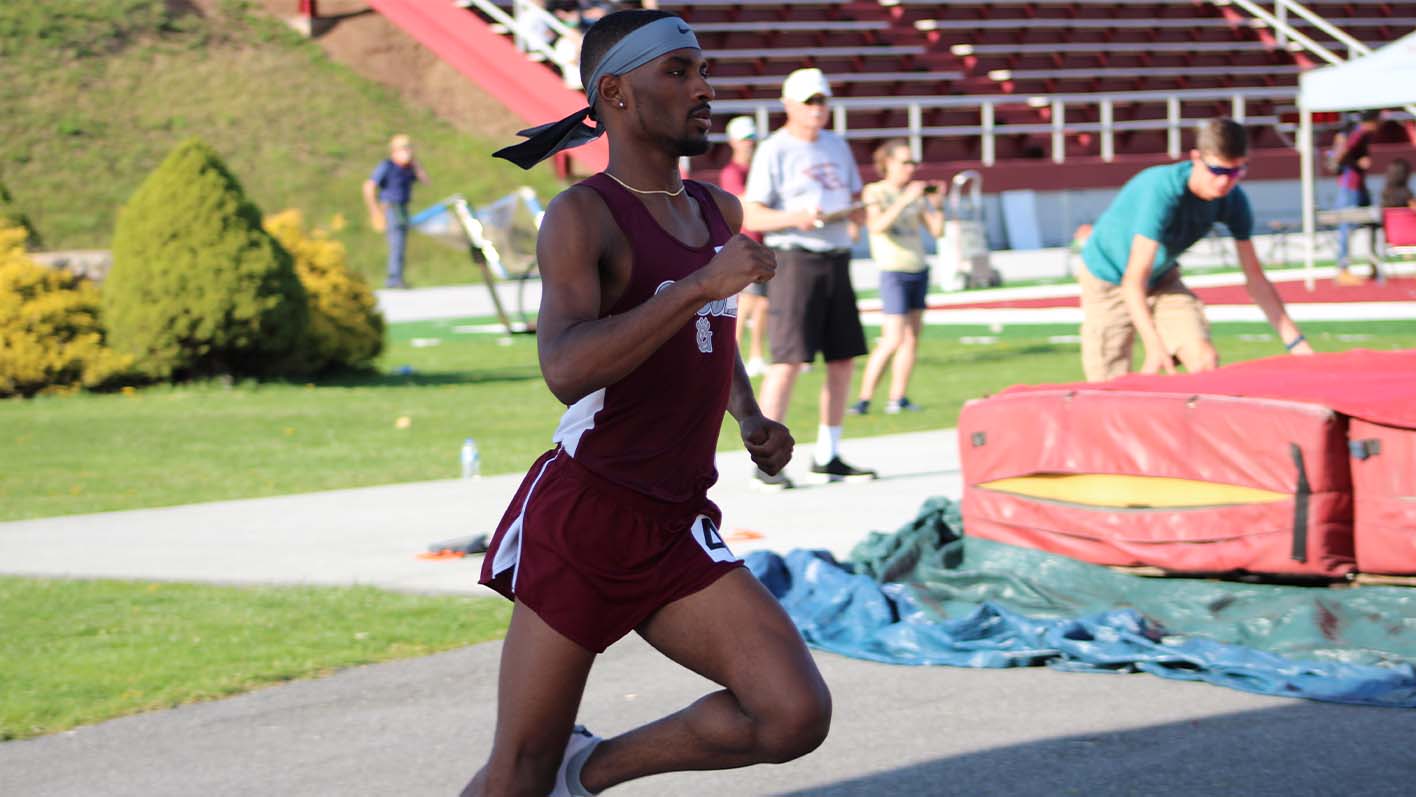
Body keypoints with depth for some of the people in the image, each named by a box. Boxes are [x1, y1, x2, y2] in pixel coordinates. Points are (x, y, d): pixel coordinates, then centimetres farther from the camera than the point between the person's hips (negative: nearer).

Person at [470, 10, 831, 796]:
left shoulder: (718, 211, 12)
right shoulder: (582, 215, -11)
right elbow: (566, 369, -28)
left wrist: (751, 420, 15)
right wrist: (703, 282, -30)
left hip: (678, 528, 6)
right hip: (583, 517, -6)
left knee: (795, 715, -11)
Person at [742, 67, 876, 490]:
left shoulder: (837, 146, 17)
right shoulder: (774, 151, -4)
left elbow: (854, 198, 23)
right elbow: (751, 216, -8)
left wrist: (857, 213, 0)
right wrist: (794, 218, -24)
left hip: (837, 260, 7)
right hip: (795, 260, -7)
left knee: (843, 359, 7)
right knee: (789, 359, -13)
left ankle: (827, 456, 18)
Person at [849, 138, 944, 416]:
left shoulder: (916, 193, 10)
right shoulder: (875, 192, -4)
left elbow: (937, 230, 9)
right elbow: (877, 226, -21)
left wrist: (937, 205, -8)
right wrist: (905, 200, -25)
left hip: (918, 270, 6)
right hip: (893, 271, -6)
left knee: (911, 339, 3)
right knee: (893, 340, -13)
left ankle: (898, 398, 7)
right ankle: (864, 398, -8)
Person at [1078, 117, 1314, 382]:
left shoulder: (1233, 200, -17)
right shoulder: (1162, 191, -36)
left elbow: (1254, 277, -7)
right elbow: (1135, 281, -40)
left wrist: (1294, 340, -12)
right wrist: (1154, 347, -51)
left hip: (1163, 280, 5)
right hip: (1108, 280, -5)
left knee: (1206, 360, -17)